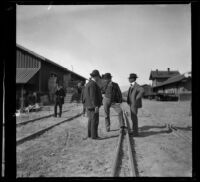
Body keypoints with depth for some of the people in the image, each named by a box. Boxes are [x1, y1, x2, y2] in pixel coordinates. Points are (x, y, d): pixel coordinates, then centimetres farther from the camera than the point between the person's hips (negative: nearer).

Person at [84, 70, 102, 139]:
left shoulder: (88, 84, 14)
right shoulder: (93, 84, -16)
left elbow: (85, 96, 17)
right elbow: (93, 96, -23)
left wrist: (87, 106, 22)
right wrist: (96, 106, -23)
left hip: (89, 105, 9)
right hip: (93, 105, -9)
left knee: (91, 120, 13)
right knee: (95, 121, -3)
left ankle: (89, 134, 17)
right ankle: (94, 135, 1)